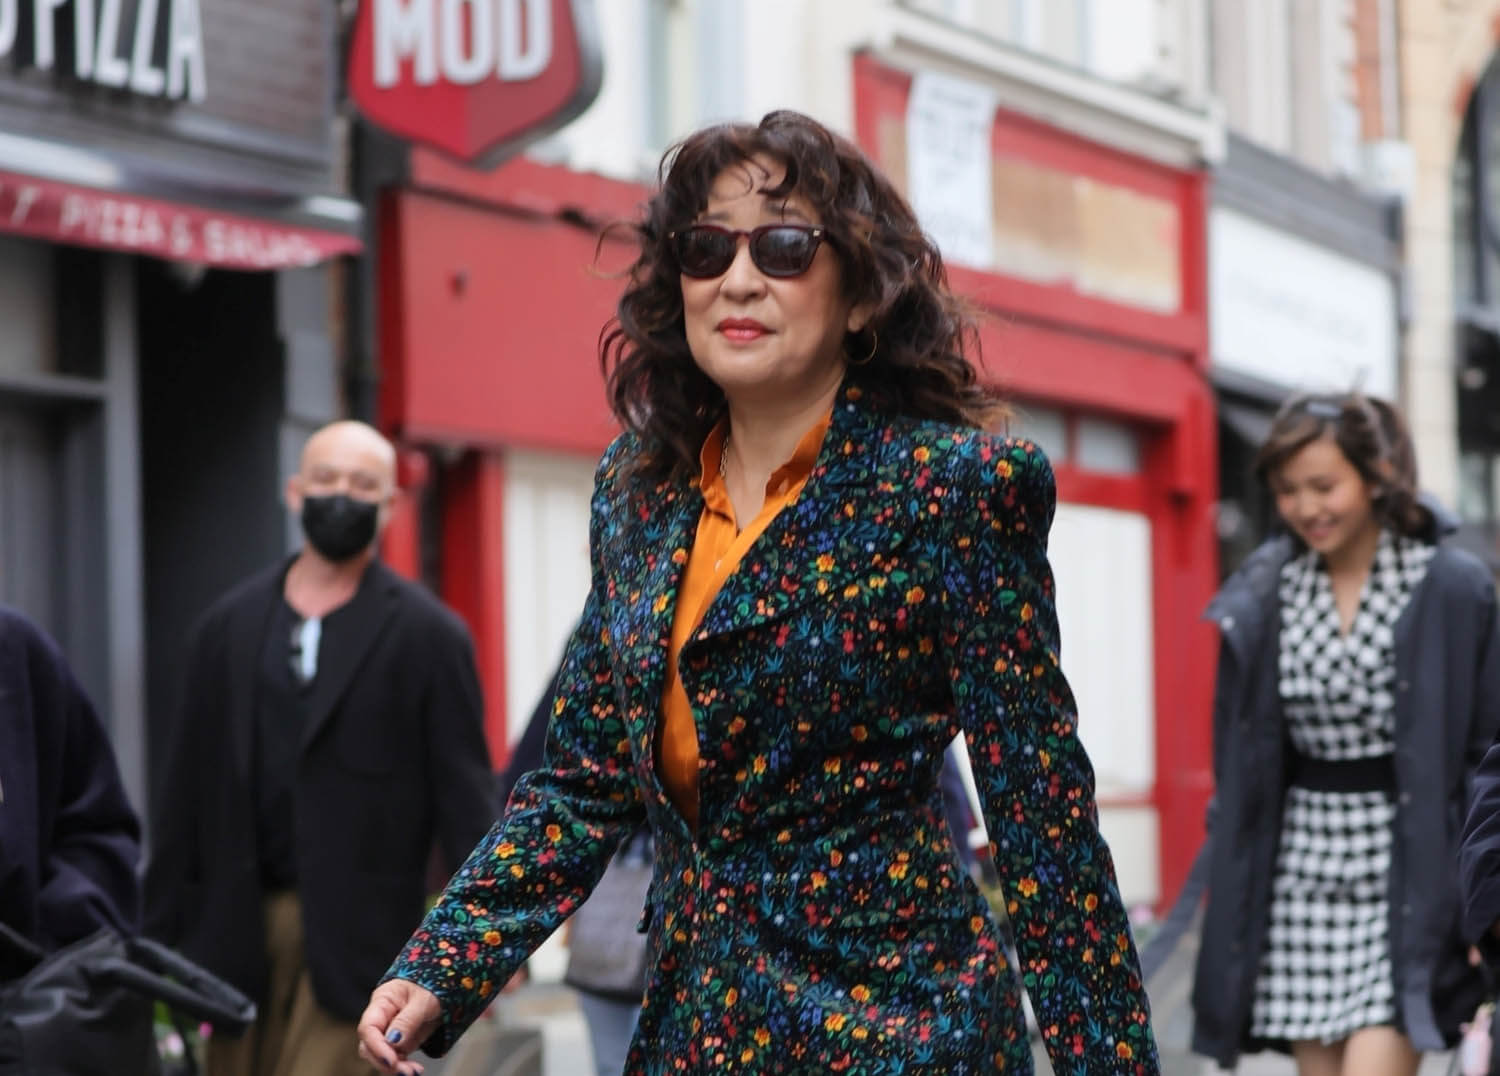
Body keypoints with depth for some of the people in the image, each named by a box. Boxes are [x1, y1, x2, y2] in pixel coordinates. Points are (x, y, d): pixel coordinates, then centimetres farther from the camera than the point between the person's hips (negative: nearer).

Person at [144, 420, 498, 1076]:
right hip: (239, 938, 4)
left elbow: (465, 795, -1)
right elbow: (184, 793, 13)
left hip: (354, 941, -4)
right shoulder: (228, 628, 13)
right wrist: (159, 942, 8)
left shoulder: (427, 636, 3)